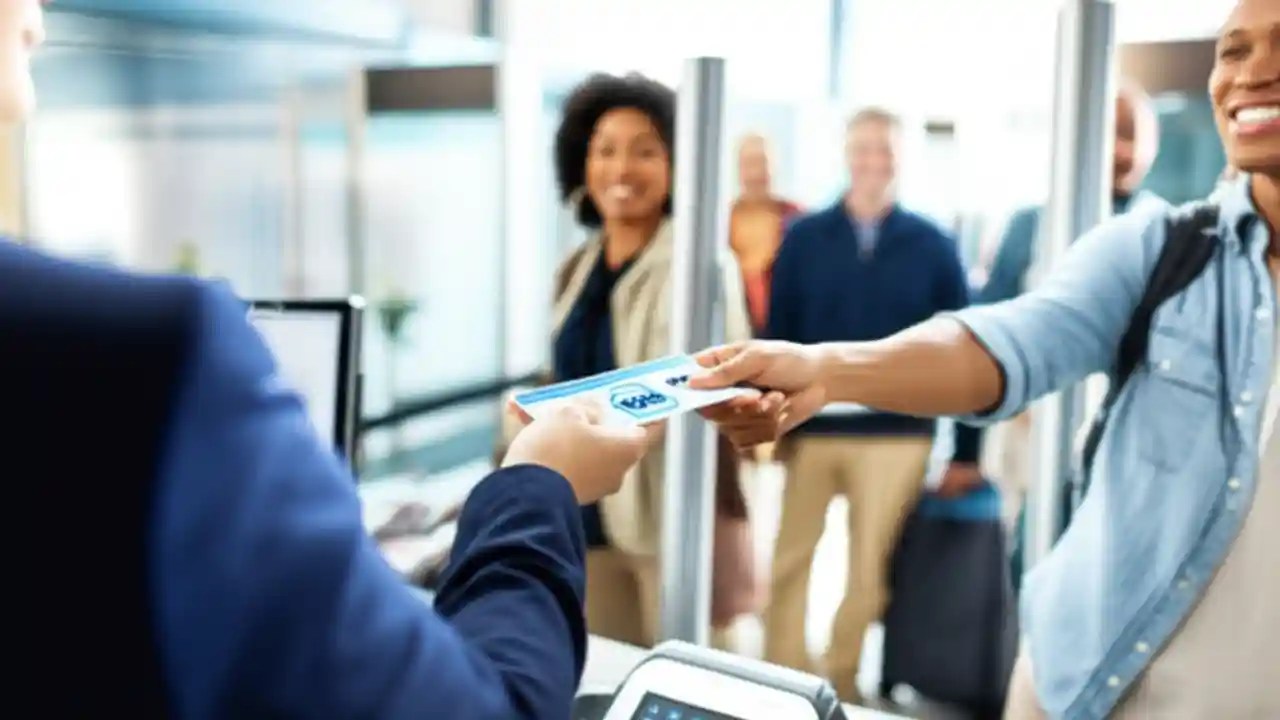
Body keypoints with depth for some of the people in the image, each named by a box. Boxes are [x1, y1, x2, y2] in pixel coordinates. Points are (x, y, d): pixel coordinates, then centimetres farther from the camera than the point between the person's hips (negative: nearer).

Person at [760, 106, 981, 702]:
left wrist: (966, 449, -1)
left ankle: (841, 682, 26)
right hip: (813, 428, 1)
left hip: (898, 434, 0)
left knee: (869, 568, 9)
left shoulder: (933, 246, 1)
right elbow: (777, 336, 0)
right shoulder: (804, 238, 1)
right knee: (790, 560, 9)